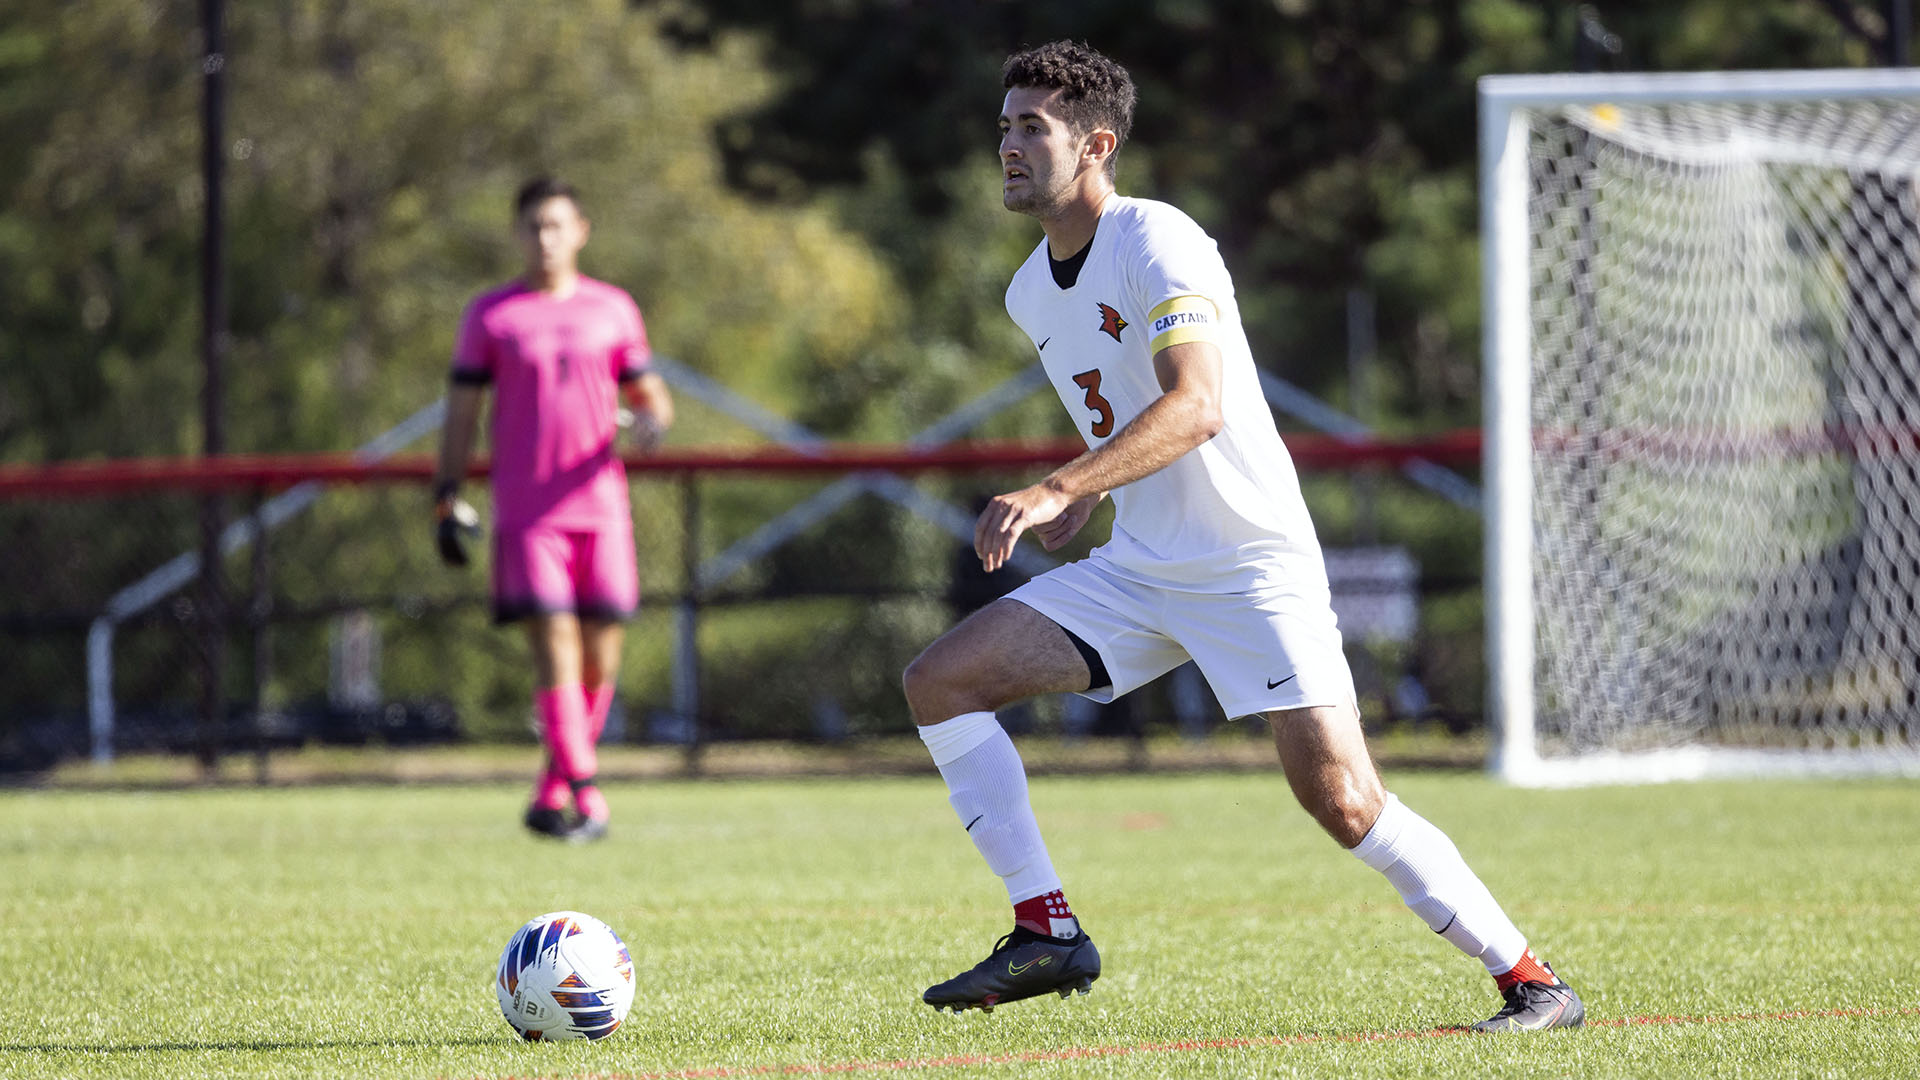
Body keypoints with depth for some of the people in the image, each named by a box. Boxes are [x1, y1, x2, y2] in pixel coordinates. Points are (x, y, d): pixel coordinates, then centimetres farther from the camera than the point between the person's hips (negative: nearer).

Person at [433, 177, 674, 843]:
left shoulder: (613, 309, 11)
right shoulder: (490, 316, 6)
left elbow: (648, 391, 16)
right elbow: (461, 411, 8)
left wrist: (654, 419, -9)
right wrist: (446, 499, 1)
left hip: (600, 507, 2)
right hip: (525, 511, -2)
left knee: (600, 658, 1)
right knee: (555, 651, -13)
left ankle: (553, 791, 16)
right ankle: (584, 792, -13)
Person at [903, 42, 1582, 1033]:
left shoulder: (1156, 243, -16)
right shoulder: (1031, 294, 10)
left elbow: (1197, 408, -30)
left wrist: (1056, 491, -38)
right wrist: (1087, 501, 12)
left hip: (1252, 567, -8)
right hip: (1136, 570, 8)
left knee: (1343, 802, -18)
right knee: (938, 683, -4)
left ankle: (1530, 981, -6)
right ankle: (1046, 933, -1)